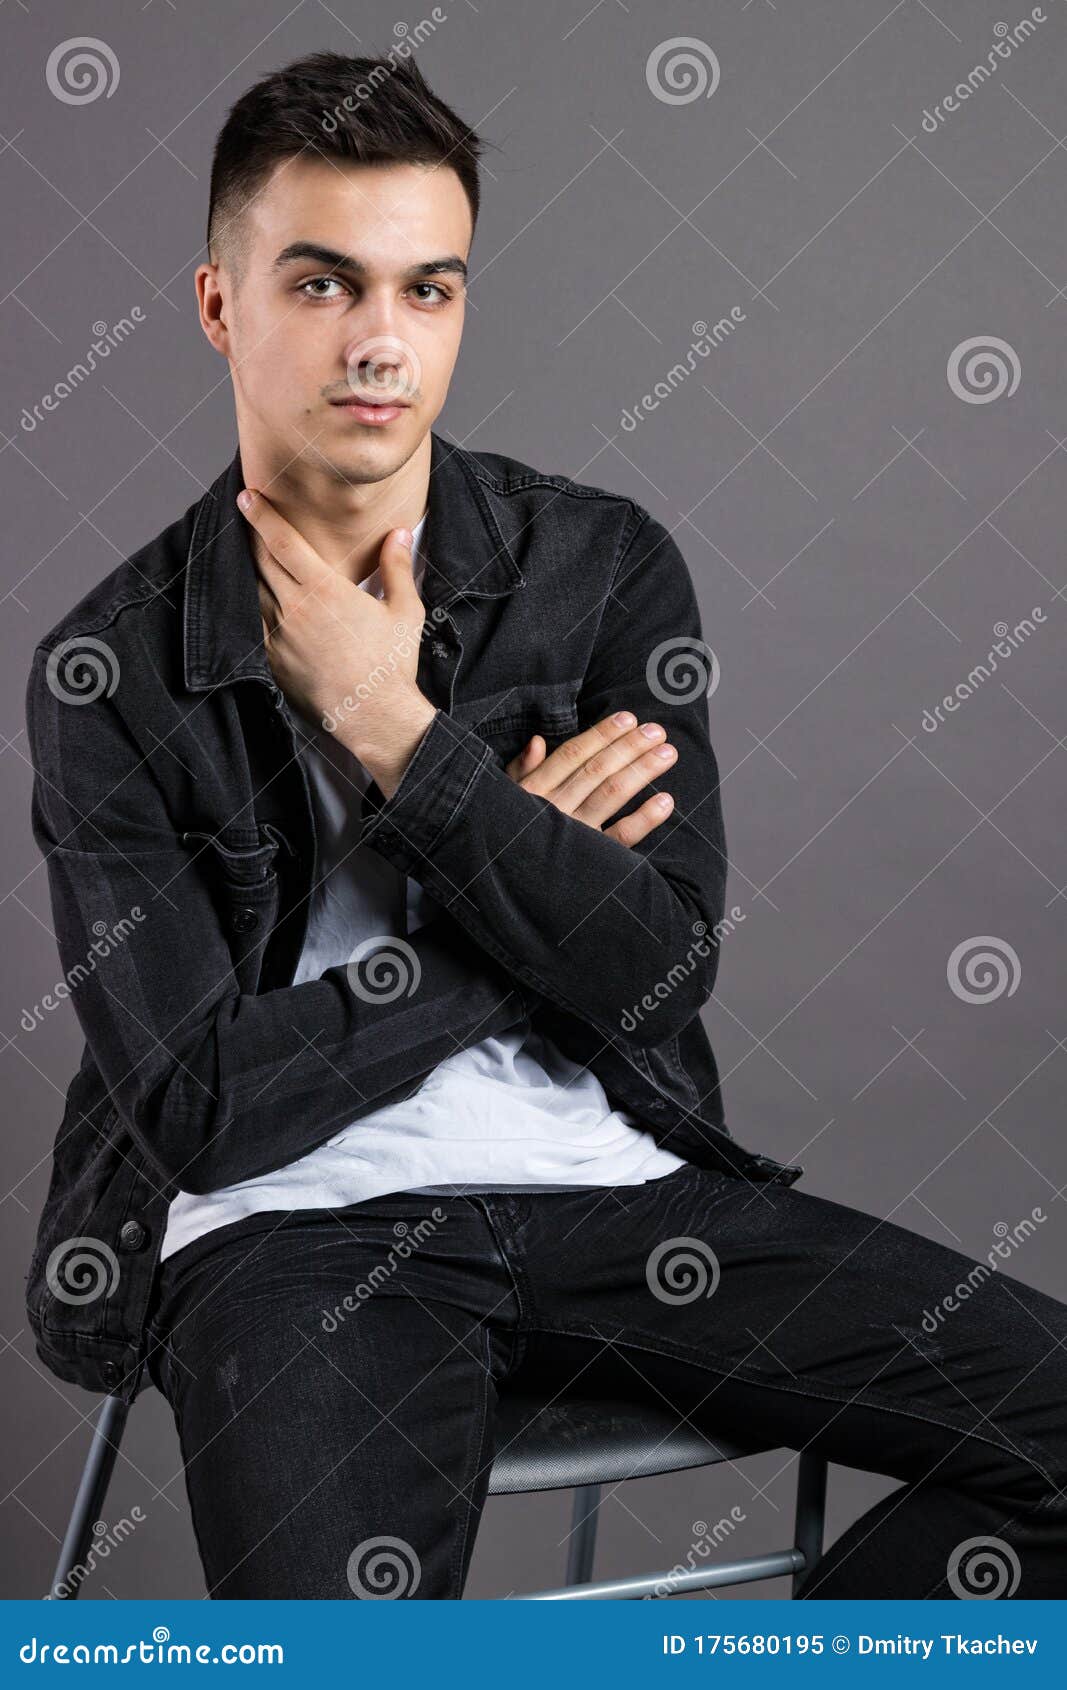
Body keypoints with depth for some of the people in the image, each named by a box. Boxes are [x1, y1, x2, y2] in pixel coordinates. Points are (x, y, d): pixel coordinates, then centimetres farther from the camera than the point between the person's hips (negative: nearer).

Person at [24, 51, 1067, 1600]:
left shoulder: (606, 568, 5)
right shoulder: (112, 675, -1)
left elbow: (662, 977, -4)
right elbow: (200, 1107, -8)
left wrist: (397, 732, -10)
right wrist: (526, 859, -5)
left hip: (612, 1183, 4)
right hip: (288, 1225, -3)